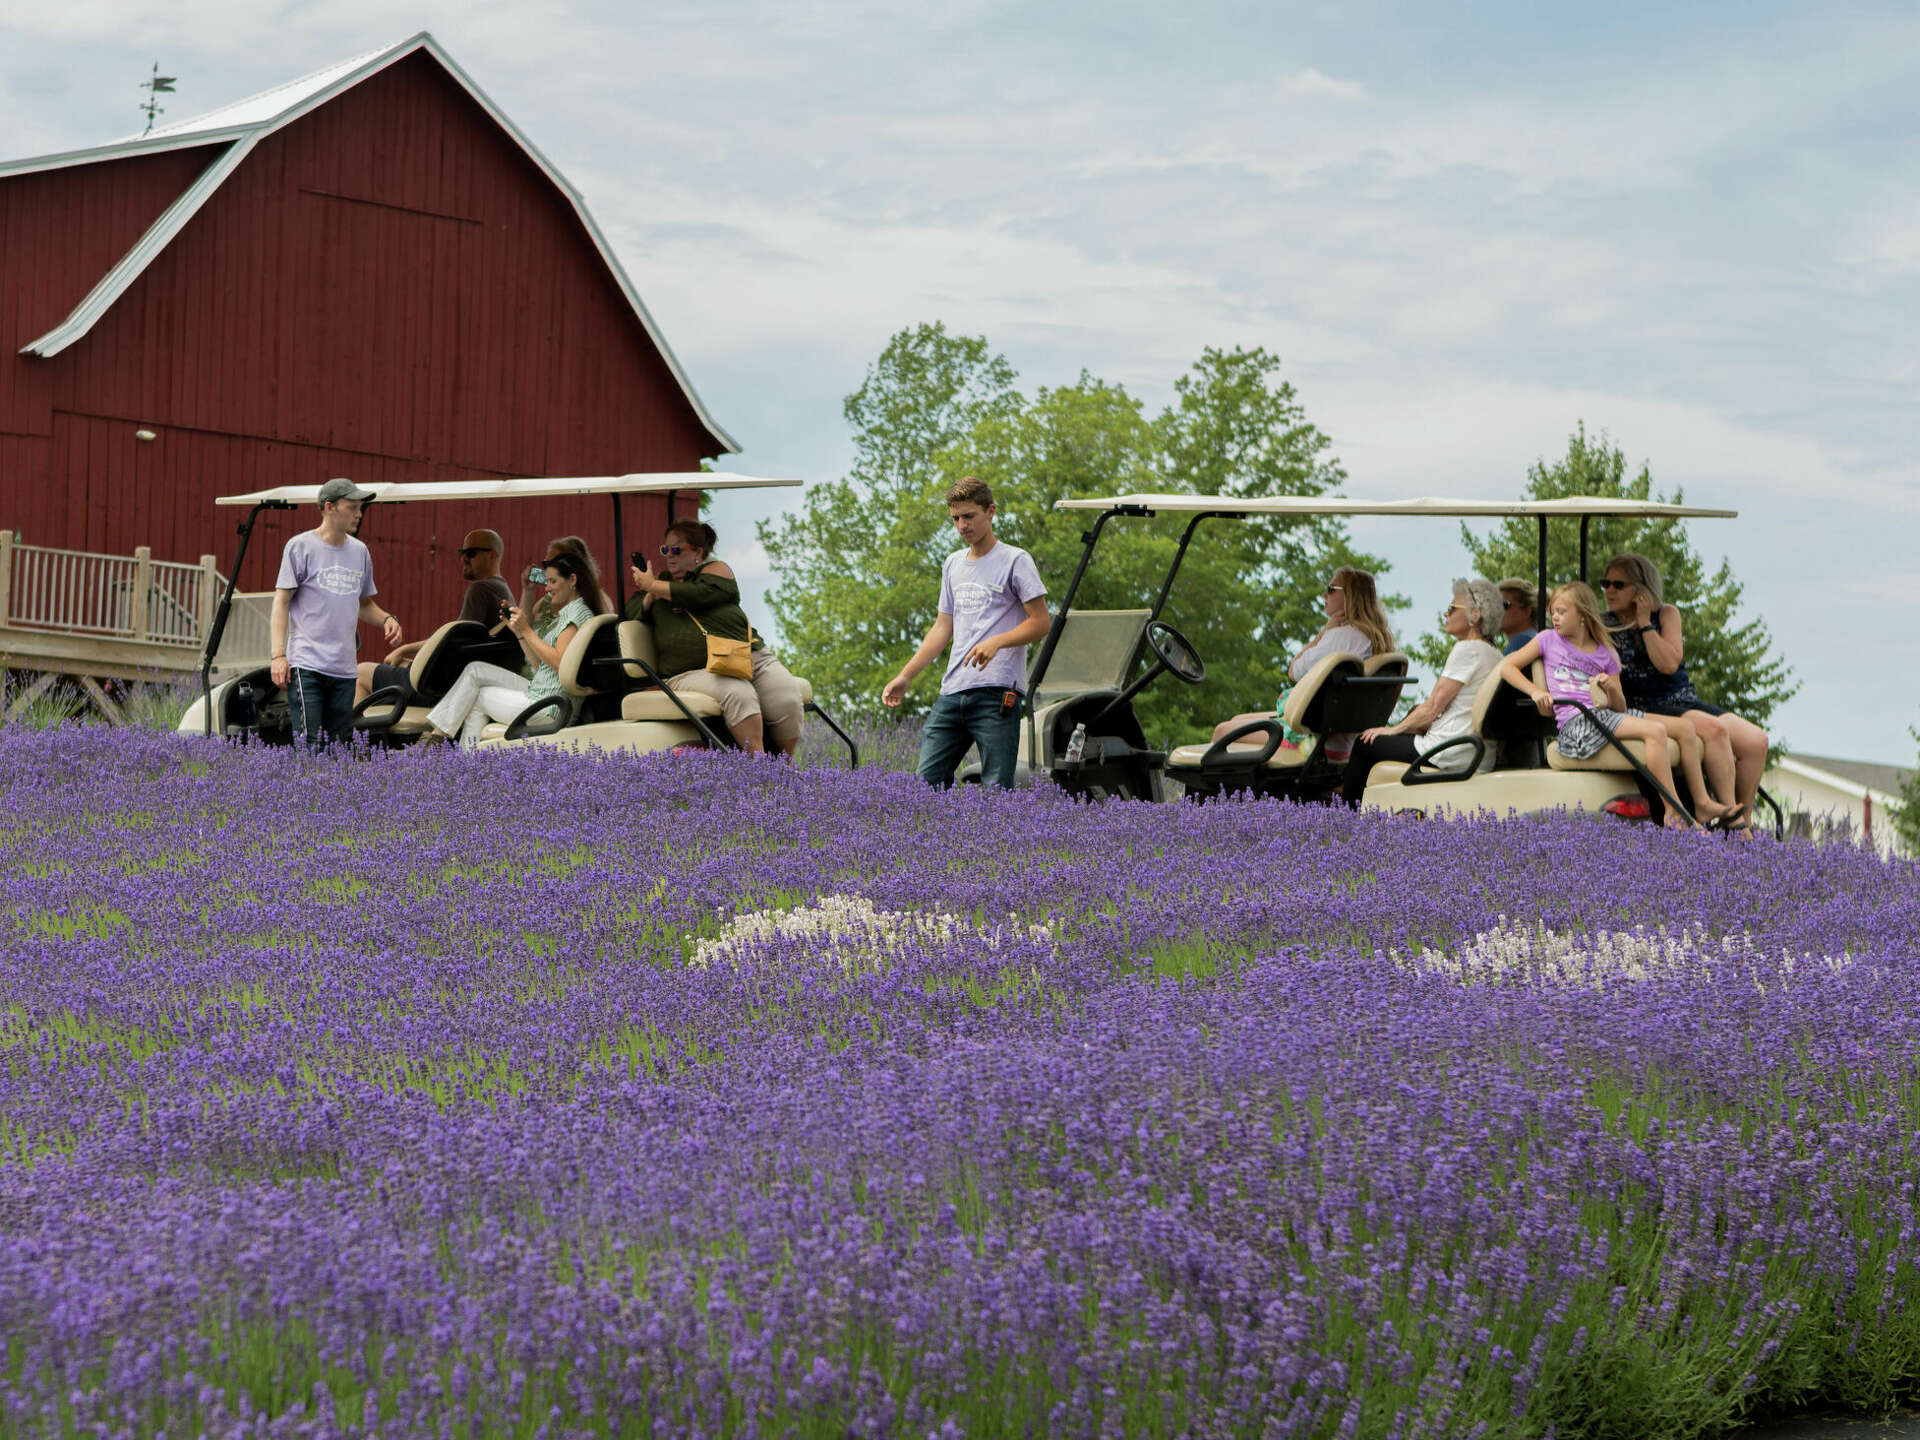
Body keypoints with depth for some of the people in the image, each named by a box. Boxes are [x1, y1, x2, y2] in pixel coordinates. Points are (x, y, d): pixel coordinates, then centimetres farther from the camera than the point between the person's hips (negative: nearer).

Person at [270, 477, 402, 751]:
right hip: (306, 664, -6)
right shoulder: (301, 546, -2)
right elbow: (281, 602, -3)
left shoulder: (359, 551, 15)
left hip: (344, 667, 6)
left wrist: (386, 620, 2)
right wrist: (278, 655, -13)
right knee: (309, 747, -13)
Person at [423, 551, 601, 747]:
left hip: (550, 707, -10)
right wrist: (518, 631, 9)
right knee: (475, 669, 10)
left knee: (477, 697, 1)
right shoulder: (563, 614, 21)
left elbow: (559, 663, -22)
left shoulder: (578, 612, -11)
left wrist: (526, 630, -16)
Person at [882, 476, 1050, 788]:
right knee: (928, 781, 0)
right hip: (952, 691, 7)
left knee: (997, 790, -10)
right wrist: (905, 676, 19)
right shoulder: (953, 564, 21)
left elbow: (1041, 622, -5)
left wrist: (997, 642, -20)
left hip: (997, 692, -7)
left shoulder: (1015, 560, 0)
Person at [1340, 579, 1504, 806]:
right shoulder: (1495, 654, 13)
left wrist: (1394, 729, 0)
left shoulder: (1466, 649, -15)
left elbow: (1433, 708, -14)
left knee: (1364, 743, 8)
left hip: (1448, 756, -10)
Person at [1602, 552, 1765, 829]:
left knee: (1756, 741, -16)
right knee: (1713, 729, -33)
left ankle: (1744, 821, -8)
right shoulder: (1602, 627, 6)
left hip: (1688, 702, 5)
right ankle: (1731, 819, -31)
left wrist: (1645, 624, -6)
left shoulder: (1666, 614, 11)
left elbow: (1669, 664, -5)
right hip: (1646, 710, -5)